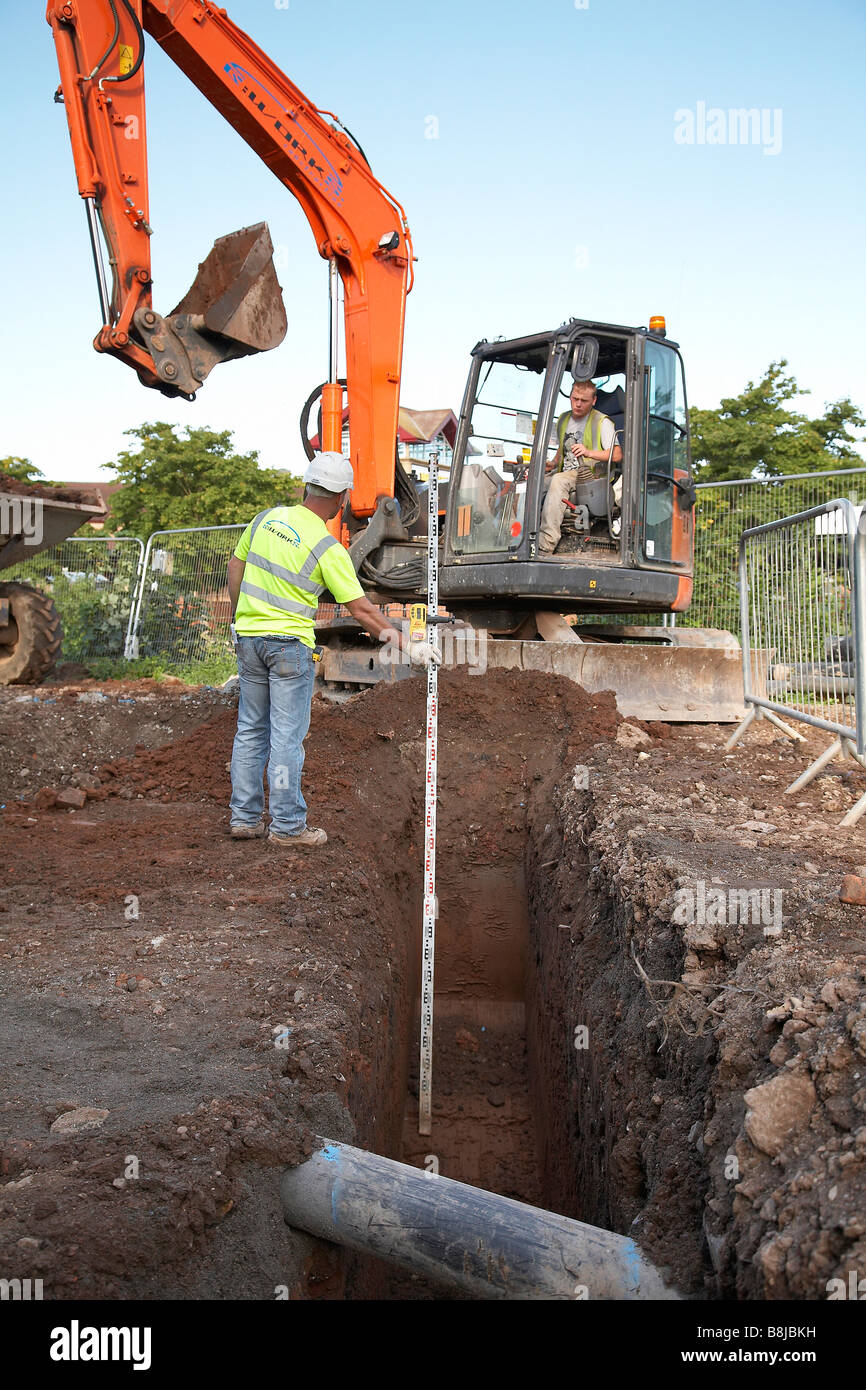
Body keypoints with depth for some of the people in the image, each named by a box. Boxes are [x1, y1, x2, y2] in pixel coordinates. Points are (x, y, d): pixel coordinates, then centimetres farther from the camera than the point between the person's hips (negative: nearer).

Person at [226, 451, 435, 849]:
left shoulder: (266, 518, 3)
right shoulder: (328, 549, -13)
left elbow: (235, 566, 13)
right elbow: (362, 610, -13)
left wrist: (238, 617, 25)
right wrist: (408, 646, -6)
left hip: (248, 637, 6)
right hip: (291, 644, -6)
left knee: (251, 730, 13)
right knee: (287, 735, 1)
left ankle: (244, 817, 20)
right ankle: (287, 826, 7)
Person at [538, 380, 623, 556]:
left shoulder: (602, 422, 0)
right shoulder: (563, 419, 19)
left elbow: (617, 456, -9)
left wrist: (589, 452, -23)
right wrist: (552, 464, 11)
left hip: (591, 476, -7)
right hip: (566, 475, 7)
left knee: (558, 481, -35)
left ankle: (545, 546, -44)